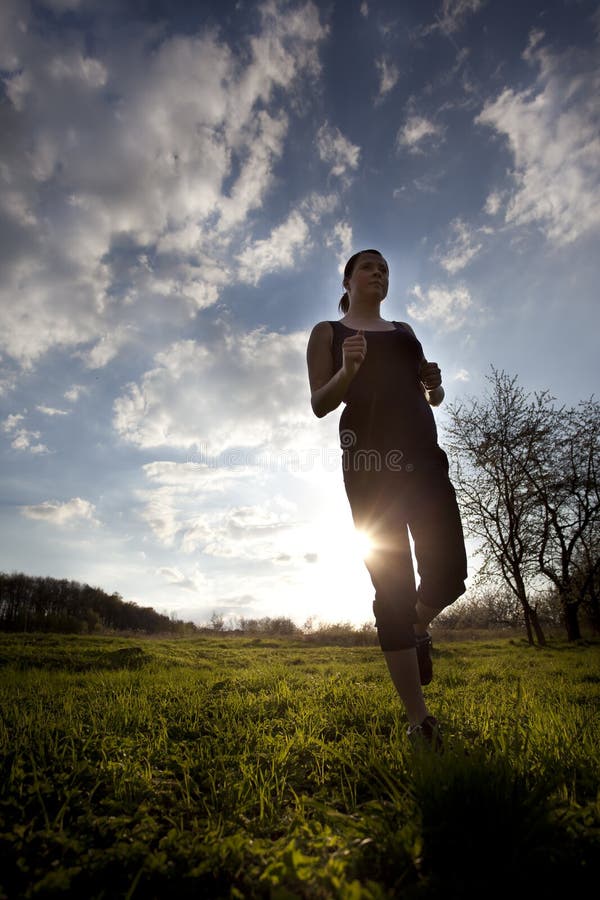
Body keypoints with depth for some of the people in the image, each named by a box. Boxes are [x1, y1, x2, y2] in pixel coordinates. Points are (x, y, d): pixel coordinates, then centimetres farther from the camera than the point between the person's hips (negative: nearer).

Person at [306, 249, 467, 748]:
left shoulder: (404, 330, 27)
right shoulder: (328, 332, 15)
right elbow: (319, 404, 4)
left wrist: (435, 386, 3)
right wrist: (348, 370, -14)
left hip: (422, 451, 4)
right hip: (369, 456, -4)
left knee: (449, 571, -5)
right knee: (393, 584, -6)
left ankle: (417, 629, 30)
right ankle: (420, 718, 2)